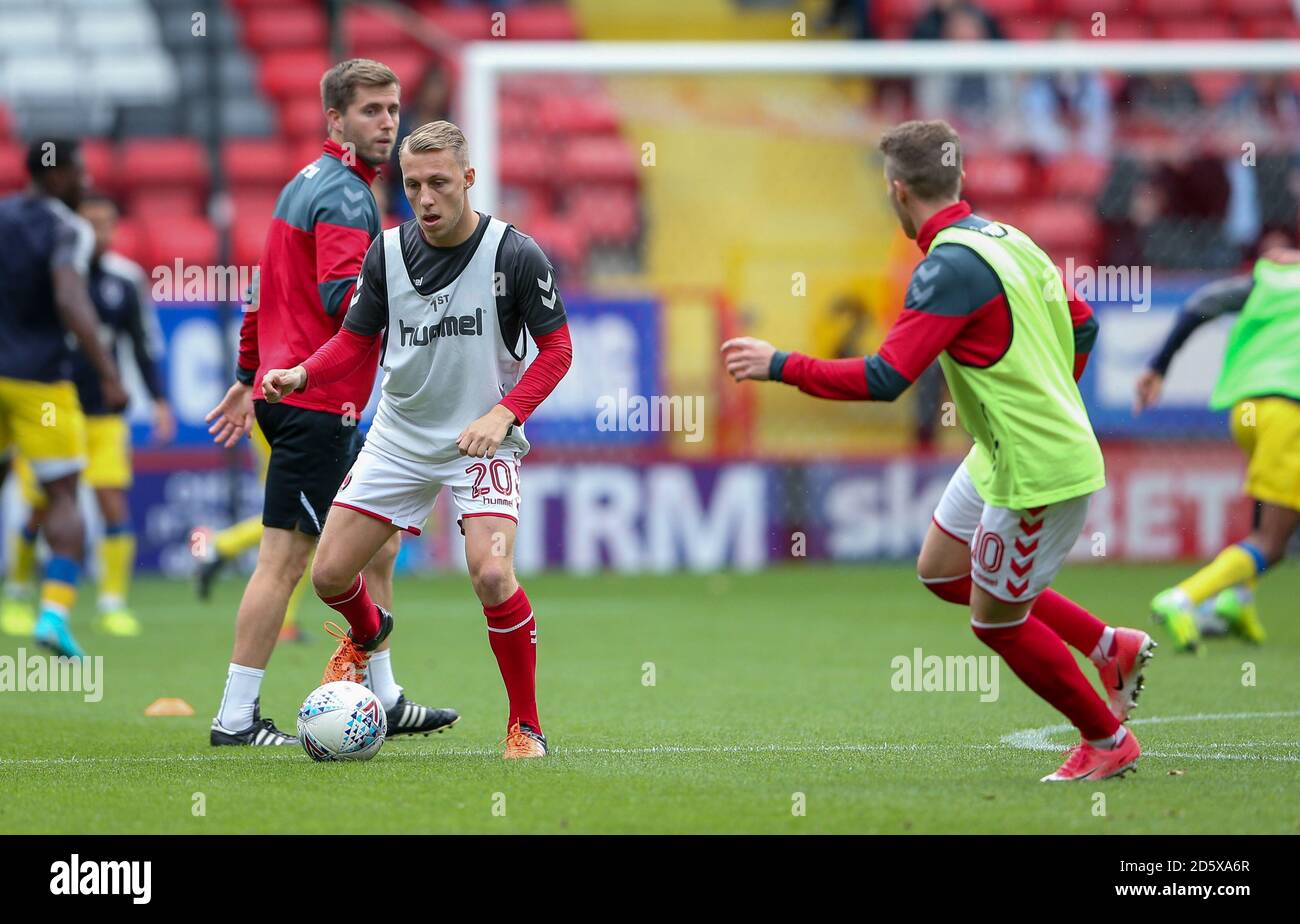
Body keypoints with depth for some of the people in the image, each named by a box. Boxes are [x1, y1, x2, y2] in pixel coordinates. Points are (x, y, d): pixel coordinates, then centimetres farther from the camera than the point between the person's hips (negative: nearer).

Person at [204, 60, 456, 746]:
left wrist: (249, 378, 28)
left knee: (375, 547, 14)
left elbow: (268, 291, 24)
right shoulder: (345, 195, -13)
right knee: (284, 555, -7)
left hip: (285, 390, 10)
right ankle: (235, 718, -5)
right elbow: (342, 298, -27)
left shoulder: (308, 183, 17)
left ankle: (382, 700, 19)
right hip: (315, 404, -10)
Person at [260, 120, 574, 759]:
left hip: (483, 443, -4)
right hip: (397, 437, 4)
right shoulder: (388, 251, -2)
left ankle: (525, 726, -6)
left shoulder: (515, 255, -13)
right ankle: (367, 633, 41)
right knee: (330, 574, 2)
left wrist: (504, 413, -20)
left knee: (491, 576, -25)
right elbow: (357, 342, 7)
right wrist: (302, 377, -12)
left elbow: (555, 348, -6)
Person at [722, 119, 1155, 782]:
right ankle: (1110, 645, 25)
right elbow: (1080, 325, 16)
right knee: (941, 570, 20)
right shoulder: (1008, 241, 5)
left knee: (995, 620, 5)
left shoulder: (951, 266, -23)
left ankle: (1108, 741, 20)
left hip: (1036, 472, -9)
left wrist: (778, 366, -21)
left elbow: (884, 379, -29)